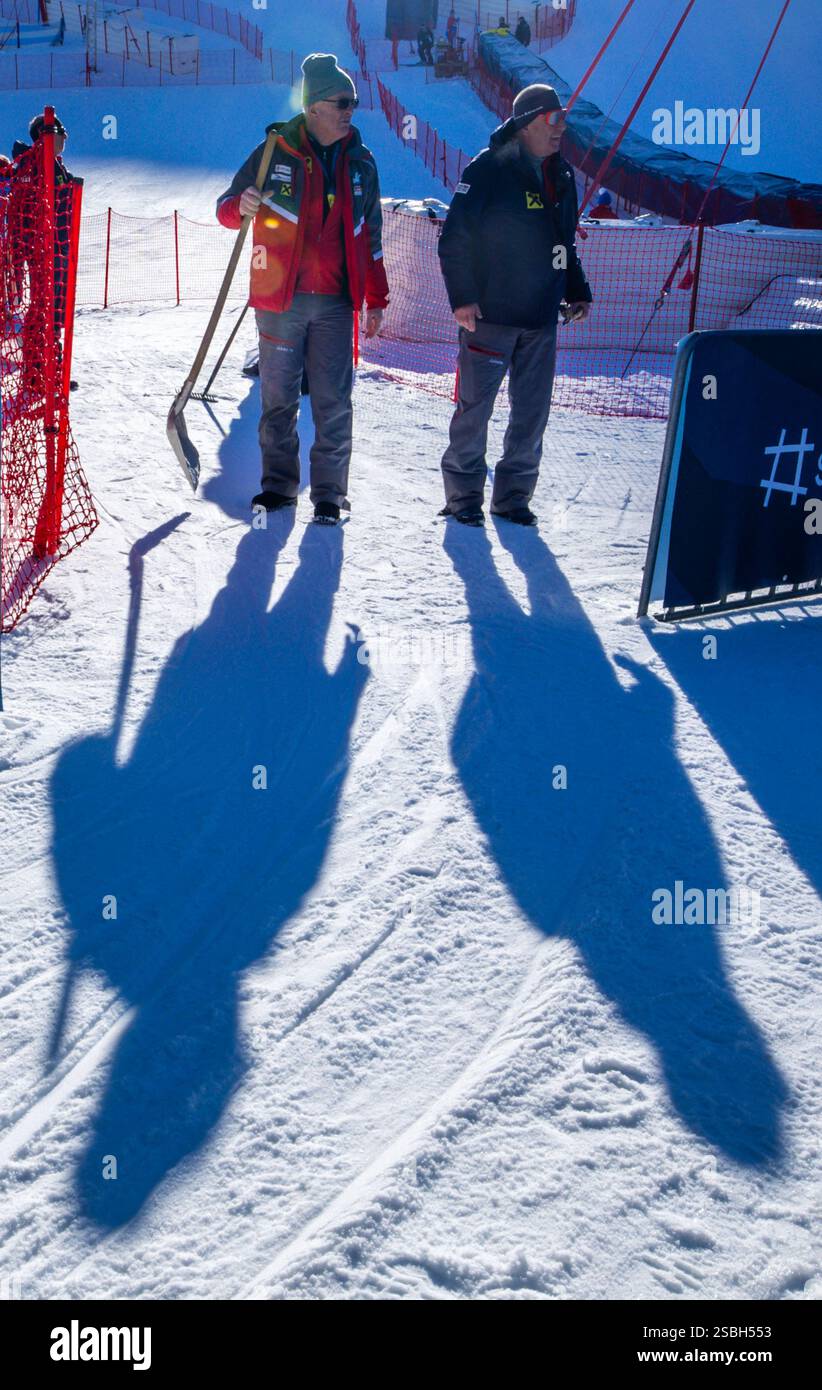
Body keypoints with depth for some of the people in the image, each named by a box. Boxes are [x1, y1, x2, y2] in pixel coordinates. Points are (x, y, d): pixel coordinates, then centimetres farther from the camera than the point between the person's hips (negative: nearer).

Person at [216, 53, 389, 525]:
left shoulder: (360, 162, 9)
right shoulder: (275, 154, -1)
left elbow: (370, 237, 14)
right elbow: (226, 209, 3)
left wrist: (376, 300, 12)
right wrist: (242, 206, -22)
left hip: (335, 301, 2)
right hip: (280, 299, -1)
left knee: (334, 402, -1)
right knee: (278, 398, 6)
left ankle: (329, 493, 8)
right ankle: (279, 483, 20)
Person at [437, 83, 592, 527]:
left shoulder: (562, 177, 13)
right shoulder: (488, 170, -8)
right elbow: (455, 238, -10)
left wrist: (577, 290, 16)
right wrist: (462, 297, -16)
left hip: (541, 318, 6)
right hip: (489, 313, -6)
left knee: (532, 411, 7)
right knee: (475, 406, 0)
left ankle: (513, 494, 18)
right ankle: (463, 494, 12)